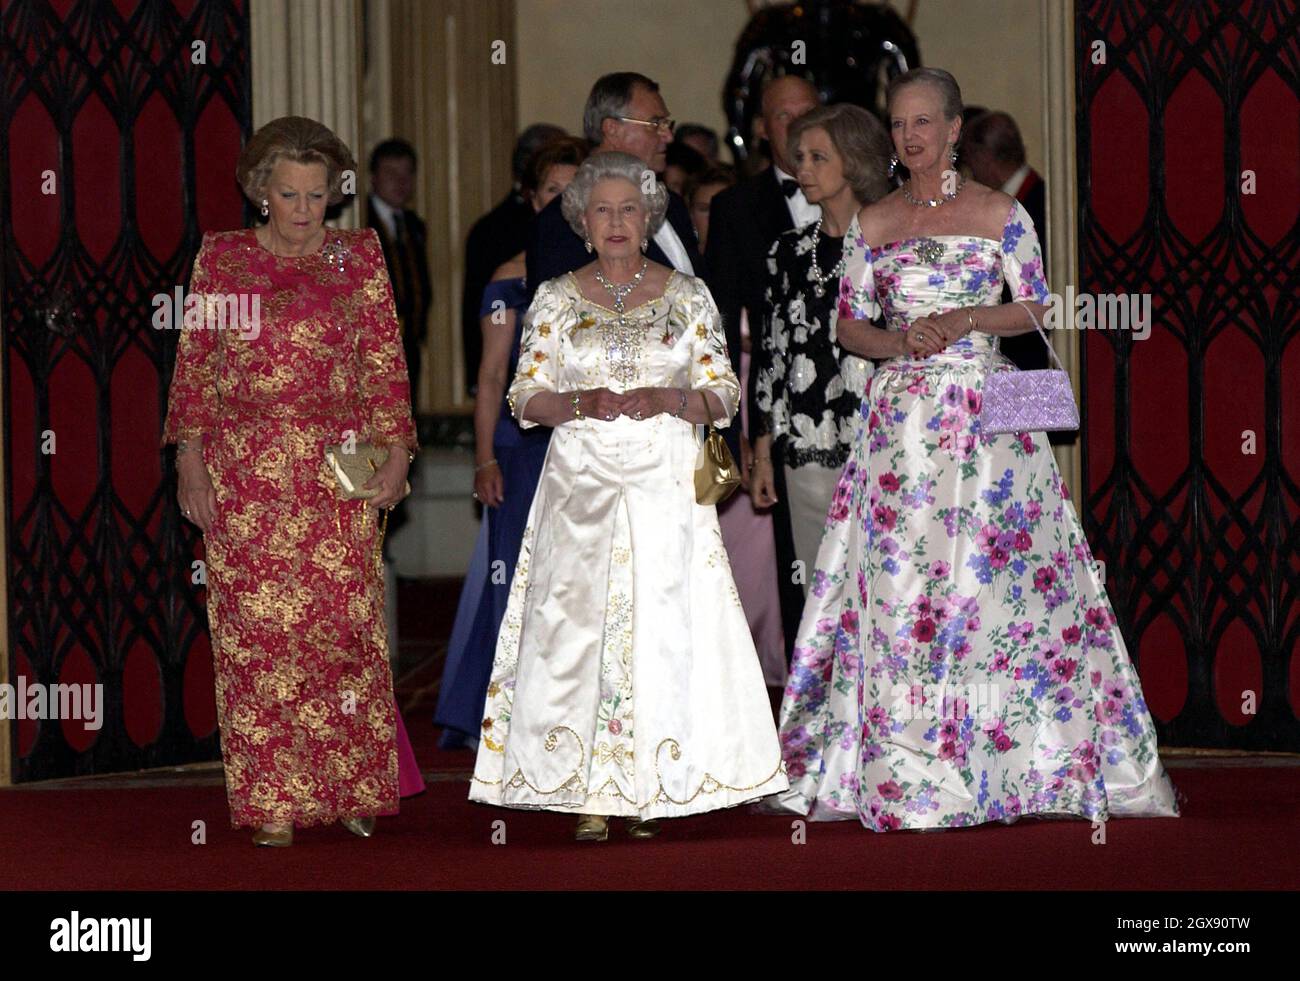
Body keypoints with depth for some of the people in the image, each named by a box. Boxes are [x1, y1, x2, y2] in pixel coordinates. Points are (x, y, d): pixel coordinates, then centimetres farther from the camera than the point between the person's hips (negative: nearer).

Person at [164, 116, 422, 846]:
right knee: (256, 629, -3)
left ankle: (352, 790, 6)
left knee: (344, 624, -4)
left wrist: (396, 452, -3)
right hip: (246, 472, 0)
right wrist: (191, 460, 1)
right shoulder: (222, 258, 7)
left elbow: (386, 363, 5)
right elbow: (196, 363, 7)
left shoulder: (359, 257, 8)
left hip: (338, 471, 0)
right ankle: (273, 803, 1)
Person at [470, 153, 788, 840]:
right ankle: (591, 795, -5)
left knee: (662, 619, -6)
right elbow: (526, 399, 7)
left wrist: (666, 399, -13)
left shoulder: (687, 296, 7)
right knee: (578, 618, -7)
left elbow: (723, 394, 6)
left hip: (664, 481, 0)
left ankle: (652, 786, -1)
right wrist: (583, 403, -12)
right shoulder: (555, 300, 9)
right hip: (581, 481, 0)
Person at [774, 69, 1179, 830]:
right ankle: (905, 765, 0)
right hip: (903, 416, 2)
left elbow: (1034, 309, 3)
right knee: (899, 577, -4)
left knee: (996, 572, -5)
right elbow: (849, 324, 9)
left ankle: (1002, 757, 3)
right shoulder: (873, 224, 9)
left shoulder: (1001, 214, 4)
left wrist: (966, 321, -12)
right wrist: (898, 343, -9)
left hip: (986, 413, -1)